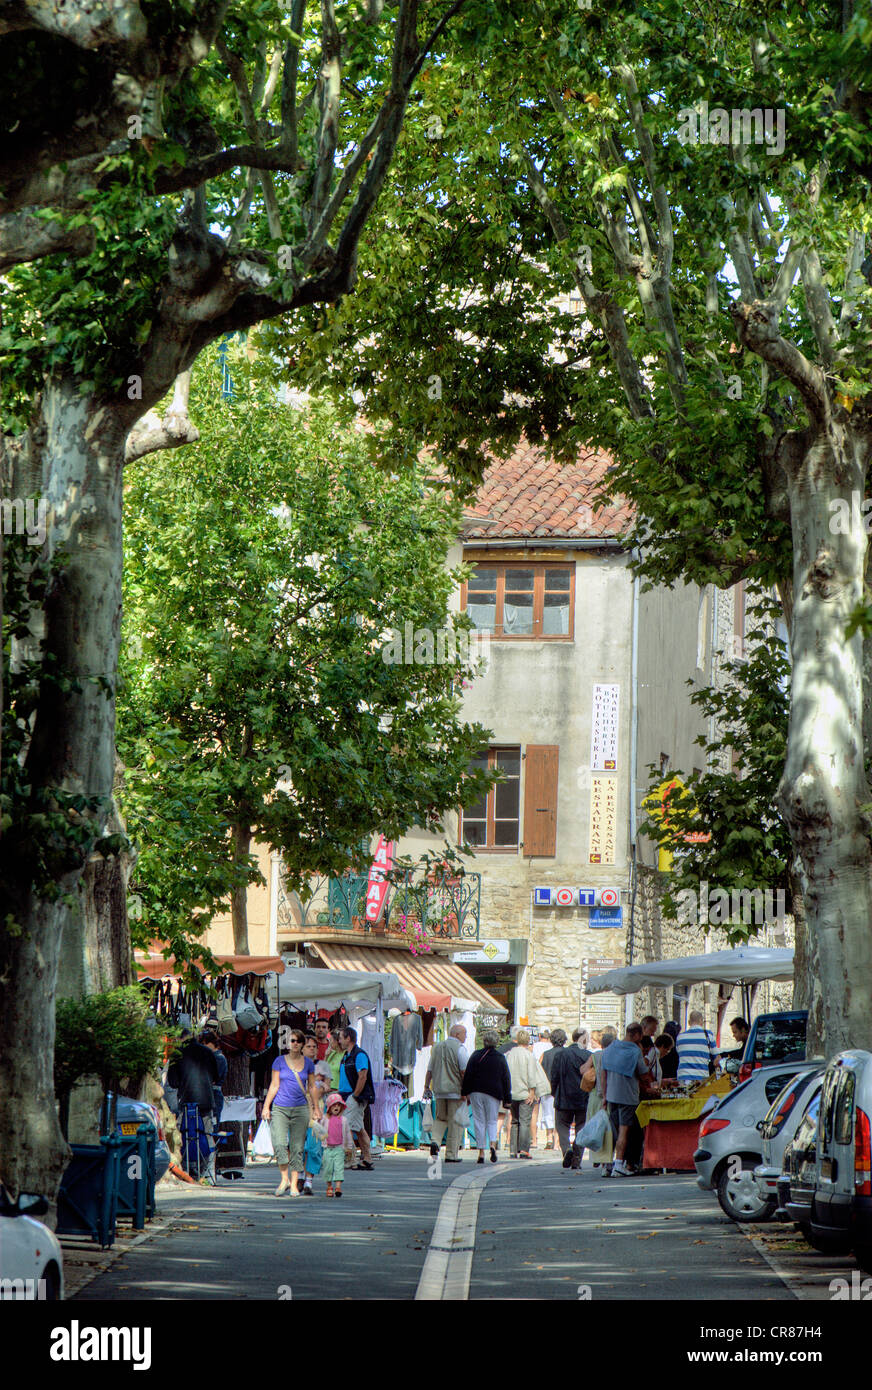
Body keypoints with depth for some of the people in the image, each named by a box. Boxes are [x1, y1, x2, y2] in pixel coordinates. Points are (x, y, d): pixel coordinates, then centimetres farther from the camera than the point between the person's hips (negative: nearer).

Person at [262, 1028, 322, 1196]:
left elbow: (312, 1087, 14)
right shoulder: (280, 1061, 4)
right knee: (279, 1144, -16)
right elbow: (274, 1086, 5)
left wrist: (316, 1108, 11)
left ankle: (294, 1184, 8)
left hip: (300, 1109, 1)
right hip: (280, 1108, -1)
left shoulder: (308, 1063, 8)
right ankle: (284, 1179, -2)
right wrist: (266, 1106, -1)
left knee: (297, 1147, 1)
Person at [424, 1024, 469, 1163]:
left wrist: (426, 1087, 20)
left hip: (439, 1091, 5)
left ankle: (435, 1141, -7)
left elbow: (429, 1070, 14)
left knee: (440, 1119, 18)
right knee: (455, 1122, 2)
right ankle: (451, 1154, 2)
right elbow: (464, 1072, -13)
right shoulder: (460, 1048, -8)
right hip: (456, 1090, -5)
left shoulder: (437, 1047, 11)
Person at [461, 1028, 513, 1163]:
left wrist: (464, 1093, 6)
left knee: (479, 1121, 5)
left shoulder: (476, 1056, -1)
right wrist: (508, 1100, 7)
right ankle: (493, 1144, -16)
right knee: (492, 1121, 11)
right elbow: (506, 1079, 3)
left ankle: (481, 1152, 1)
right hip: (494, 1094, 1)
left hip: (476, 1092, -1)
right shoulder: (500, 1058, 1)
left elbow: (467, 1076, -1)